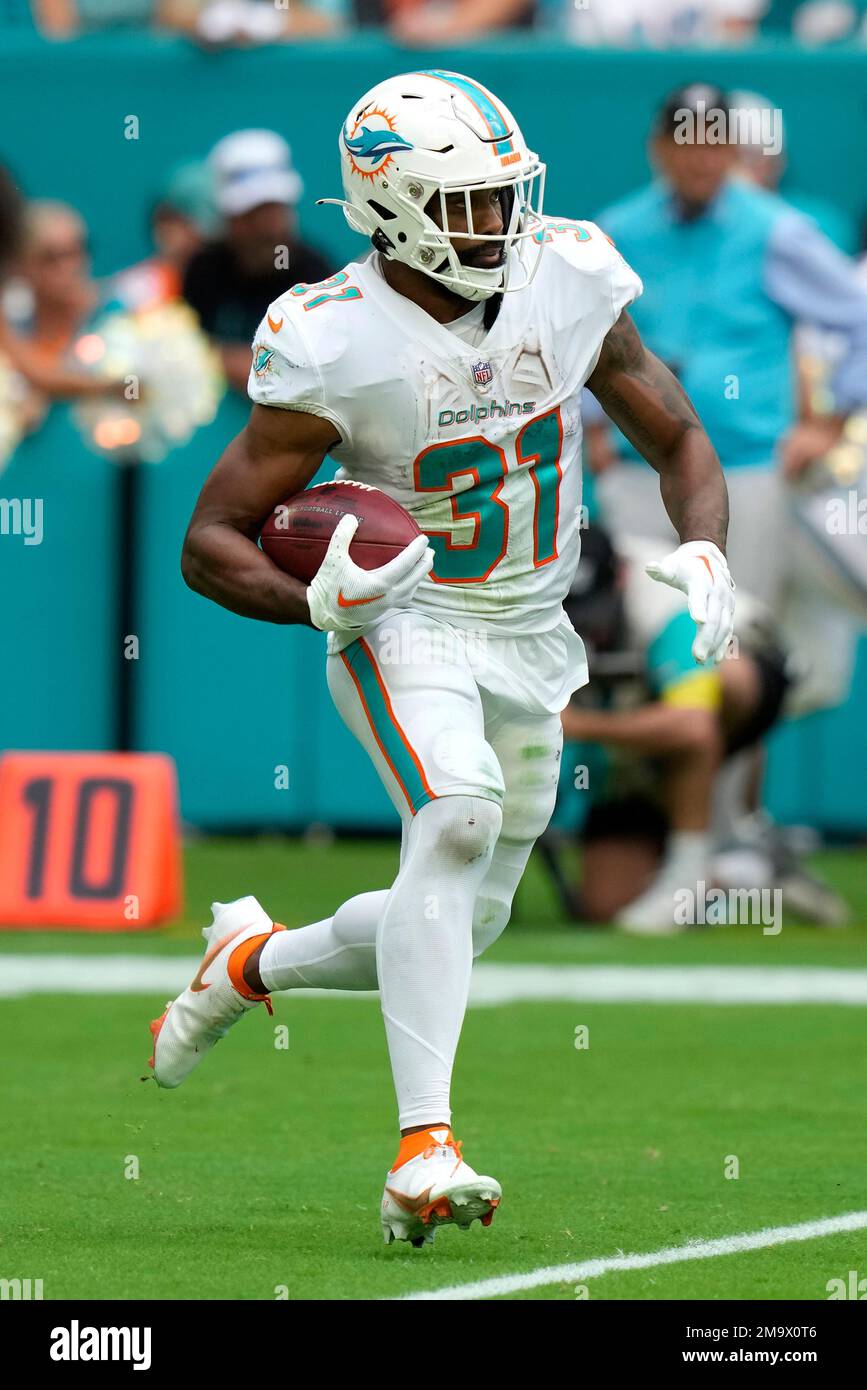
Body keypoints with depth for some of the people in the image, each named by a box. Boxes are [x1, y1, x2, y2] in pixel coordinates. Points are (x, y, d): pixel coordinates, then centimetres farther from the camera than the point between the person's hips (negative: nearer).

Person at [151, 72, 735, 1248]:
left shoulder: (568, 285, -8)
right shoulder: (336, 346, -20)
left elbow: (679, 442, 5)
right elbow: (211, 542, -14)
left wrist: (703, 554, -15)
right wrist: (316, 600, -34)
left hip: (528, 640, 5)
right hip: (403, 626, -5)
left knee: (459, 927, 10)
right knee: (458, 816, -33)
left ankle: (252, 962, 39)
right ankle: (424, 1150, -37)